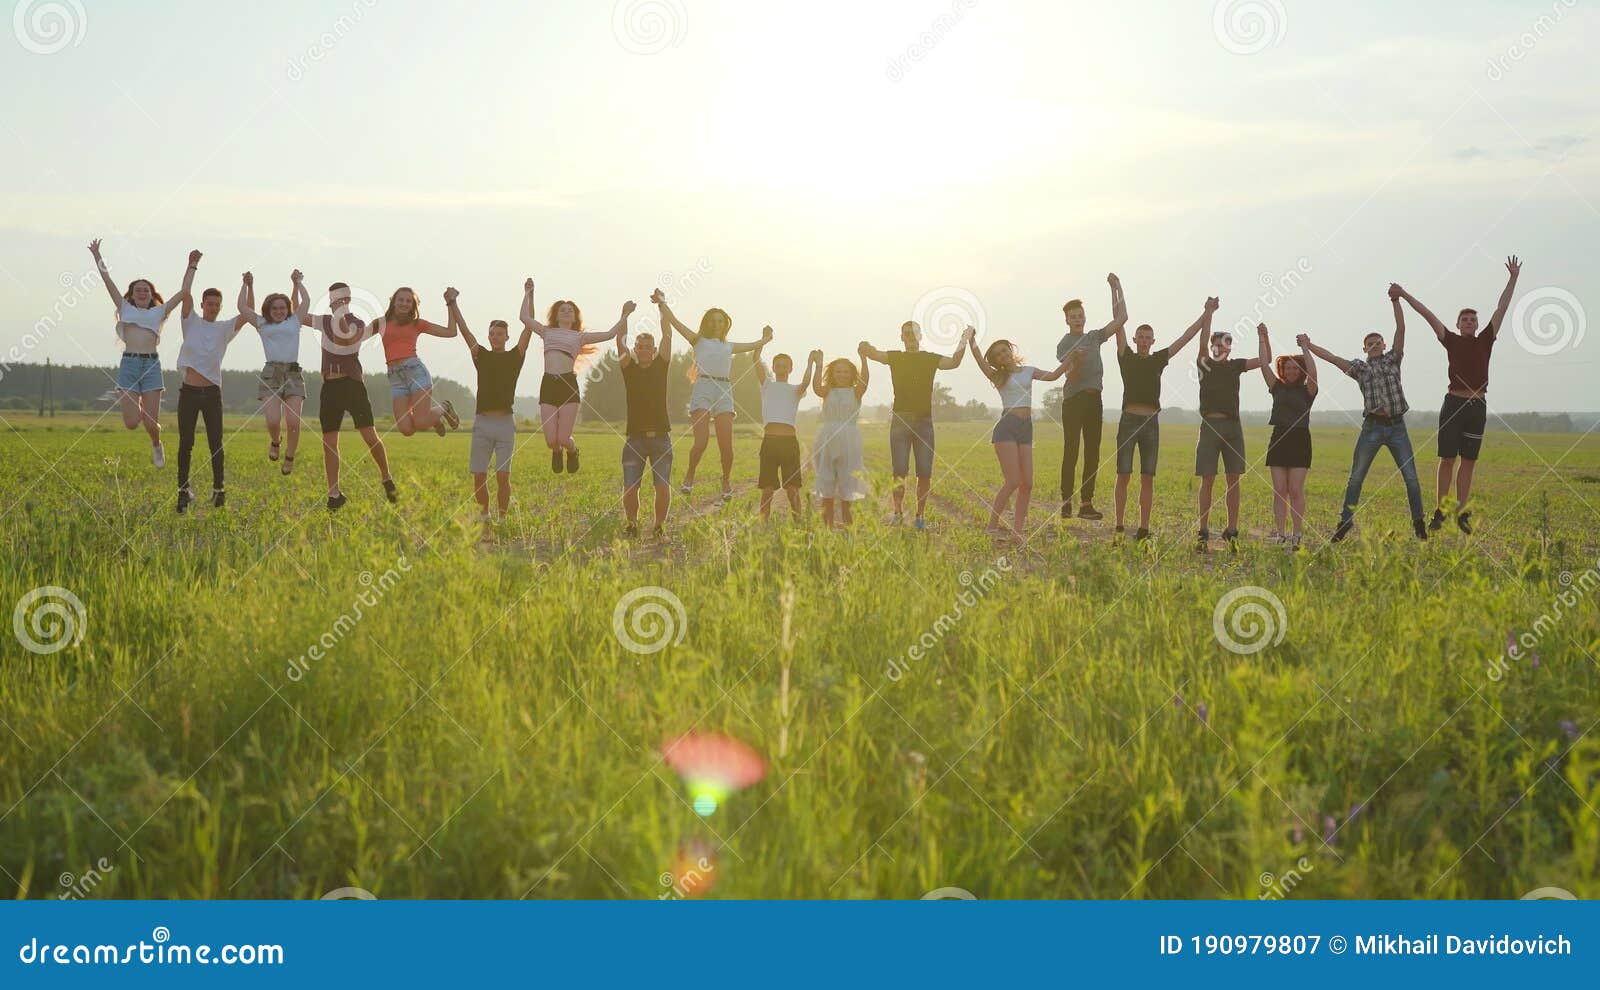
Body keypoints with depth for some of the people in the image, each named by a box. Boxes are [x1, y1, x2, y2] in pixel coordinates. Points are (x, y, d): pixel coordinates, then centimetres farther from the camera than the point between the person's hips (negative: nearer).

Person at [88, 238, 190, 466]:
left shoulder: (159, 312, 16)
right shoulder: (125, 309, 15)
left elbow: (184, 292, 13)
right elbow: (108, 280, 13)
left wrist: (192, 266, 12)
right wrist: (97, 256, 11)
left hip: (151, 365, 0)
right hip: (129, 364, 0)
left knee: (151, 423, -5)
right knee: (131, 423, -9)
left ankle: (156, 445, 29)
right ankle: (136, 409, 29)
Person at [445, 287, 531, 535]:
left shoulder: (515, 356, 9)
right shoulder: (481, 356, 13)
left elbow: (529, 328, 3)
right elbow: (463, 330, 9)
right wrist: (452, 303, 1)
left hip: (505, 423, -2)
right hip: (482, 422, 2)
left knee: (503, 476, -4)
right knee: (479, 477, 0)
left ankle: (501, 520, 3)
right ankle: (485, 520, 13)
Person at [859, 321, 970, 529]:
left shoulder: (931, 359, 10)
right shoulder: (895, 357, 9)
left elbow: (954, 362, -6)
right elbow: (873, 354, -7)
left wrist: (964, 341, -19)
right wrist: (865, 348, -30)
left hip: (924, 420, 1)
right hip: (900, 420, -1)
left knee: (925, 473, -2)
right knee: (899, 471, -5)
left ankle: (920, 516, 5)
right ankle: (898, 512, 4)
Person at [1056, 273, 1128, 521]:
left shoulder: (1094, 338, 15)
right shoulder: (1064, 345, -2)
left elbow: (1121, 318, 14)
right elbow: (1070, 376, -11)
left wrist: (1117, 288, 12)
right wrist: (1077, 360, -31)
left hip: (1094, 400, 6)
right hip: (1073, 401, -6)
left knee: (1092, 454, 3)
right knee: (1071, 453, -7)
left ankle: (1086, 503, 4)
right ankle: (1066, 502, -6)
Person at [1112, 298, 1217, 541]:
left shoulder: (1158, 360, 13)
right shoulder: (1126, 358, 6)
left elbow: (1186, 337, 17)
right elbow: (1119, 323, 1)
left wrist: (1207, 314, 16)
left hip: (1151, 423, 3)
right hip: (1129, 421, -3)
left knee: (1148, 478, 2)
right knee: (1123, 476, -3)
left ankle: (1144, 529, 5)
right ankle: (1119, 527, 0)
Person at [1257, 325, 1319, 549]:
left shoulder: (1307, 391, 4)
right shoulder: (1278, 388, 12)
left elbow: (1313, 373, -16)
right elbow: (1264, 364, 6)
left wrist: (1306, 349, -14)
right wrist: (1263, 339, 2)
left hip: (1300, 440, -3)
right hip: (1278, 439, 3)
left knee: (1296, 490, -5)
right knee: (1279, 491, 1)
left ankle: (1297, 536, -1)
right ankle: (1278, 534, 3)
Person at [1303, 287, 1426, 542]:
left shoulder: (1393, 359, 11)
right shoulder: (1360, 367, 10)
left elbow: (1401, 329, 2)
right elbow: (1332, 358, 3)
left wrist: (1395, 301, -7)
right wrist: (1308, 346, -5)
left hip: (1397, 427, 0)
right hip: (1372, 427, 0)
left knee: (1411, 477, -2)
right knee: (1355, 478, 3)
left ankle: (1418, 521, 10)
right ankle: (1345, 521, 12)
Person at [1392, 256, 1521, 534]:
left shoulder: (1485, 341, 11)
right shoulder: (1451, 341, 6)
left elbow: (1502, 308, 9)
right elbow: (1429, 315, 3)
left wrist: (1513, 278, 7)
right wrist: (1404, 296, 3)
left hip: (1478, 406, 2)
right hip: (1453, 403, -2)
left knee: (1468, 462, 6)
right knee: (1447, 460, -1)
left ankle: (1461, 514, 10)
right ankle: (1439, 512, 4)